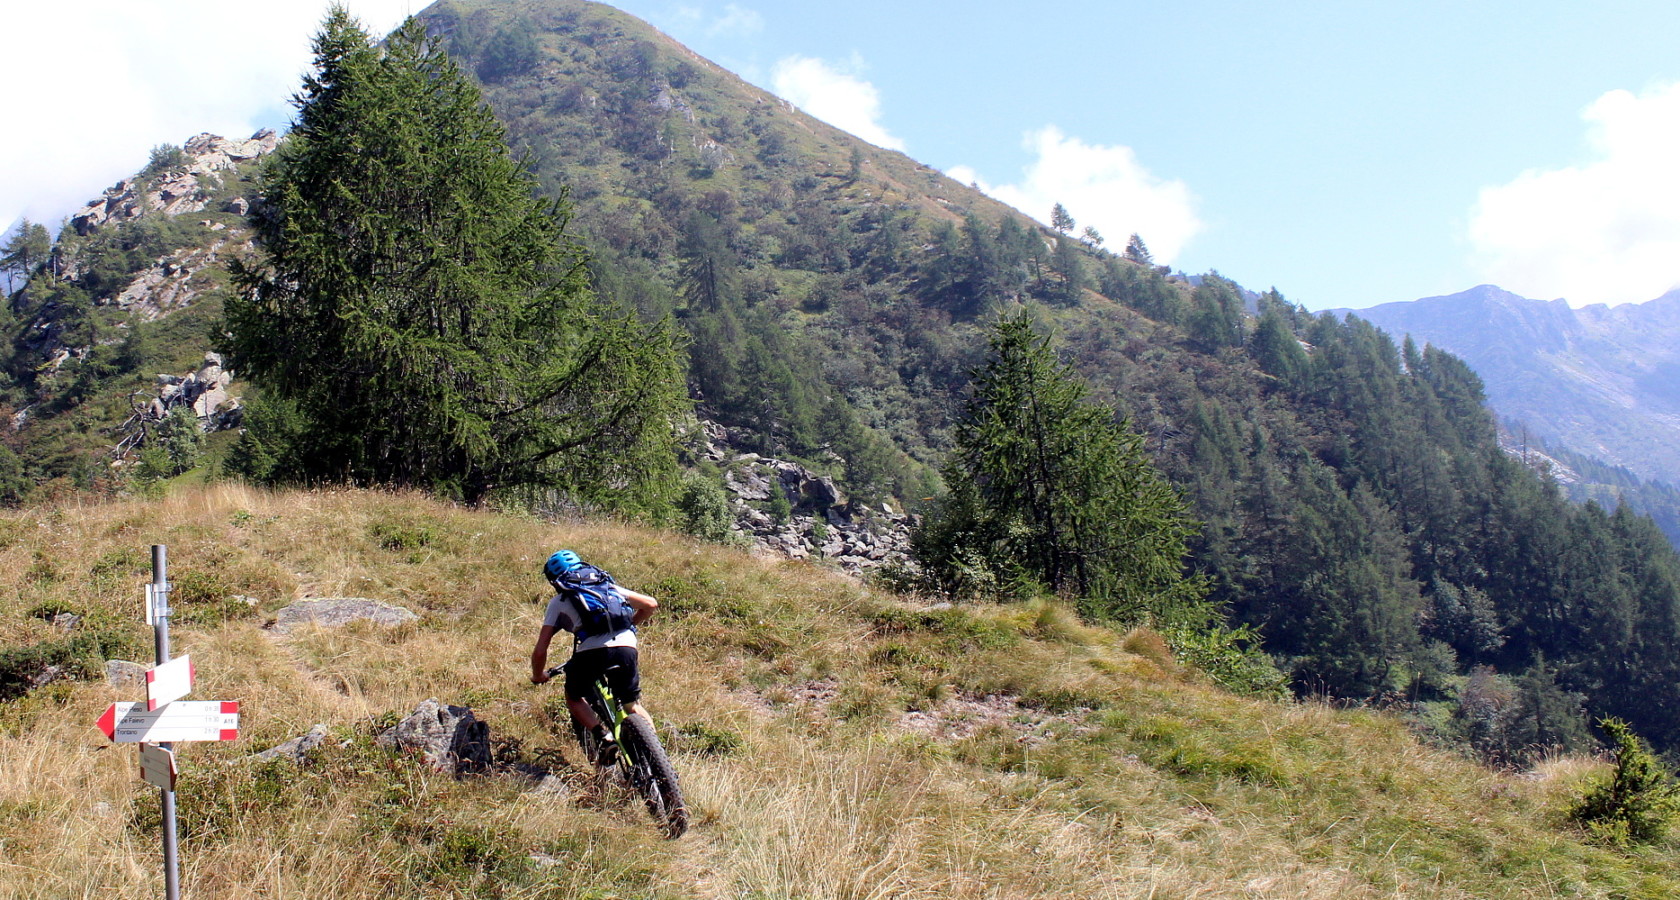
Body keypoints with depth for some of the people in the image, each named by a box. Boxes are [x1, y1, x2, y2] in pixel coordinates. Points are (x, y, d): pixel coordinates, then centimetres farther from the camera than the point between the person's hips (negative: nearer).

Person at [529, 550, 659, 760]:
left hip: (591, 651, -3)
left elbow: (540, 650, 15)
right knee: (633, 706, 25)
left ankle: (604, 736, 3)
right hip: (626, 648, 3)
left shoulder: (558, 602, 22)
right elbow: (650, 604, 26)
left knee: (573, 698, 26)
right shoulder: (608, 585, 29)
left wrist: (538, 676, 35)